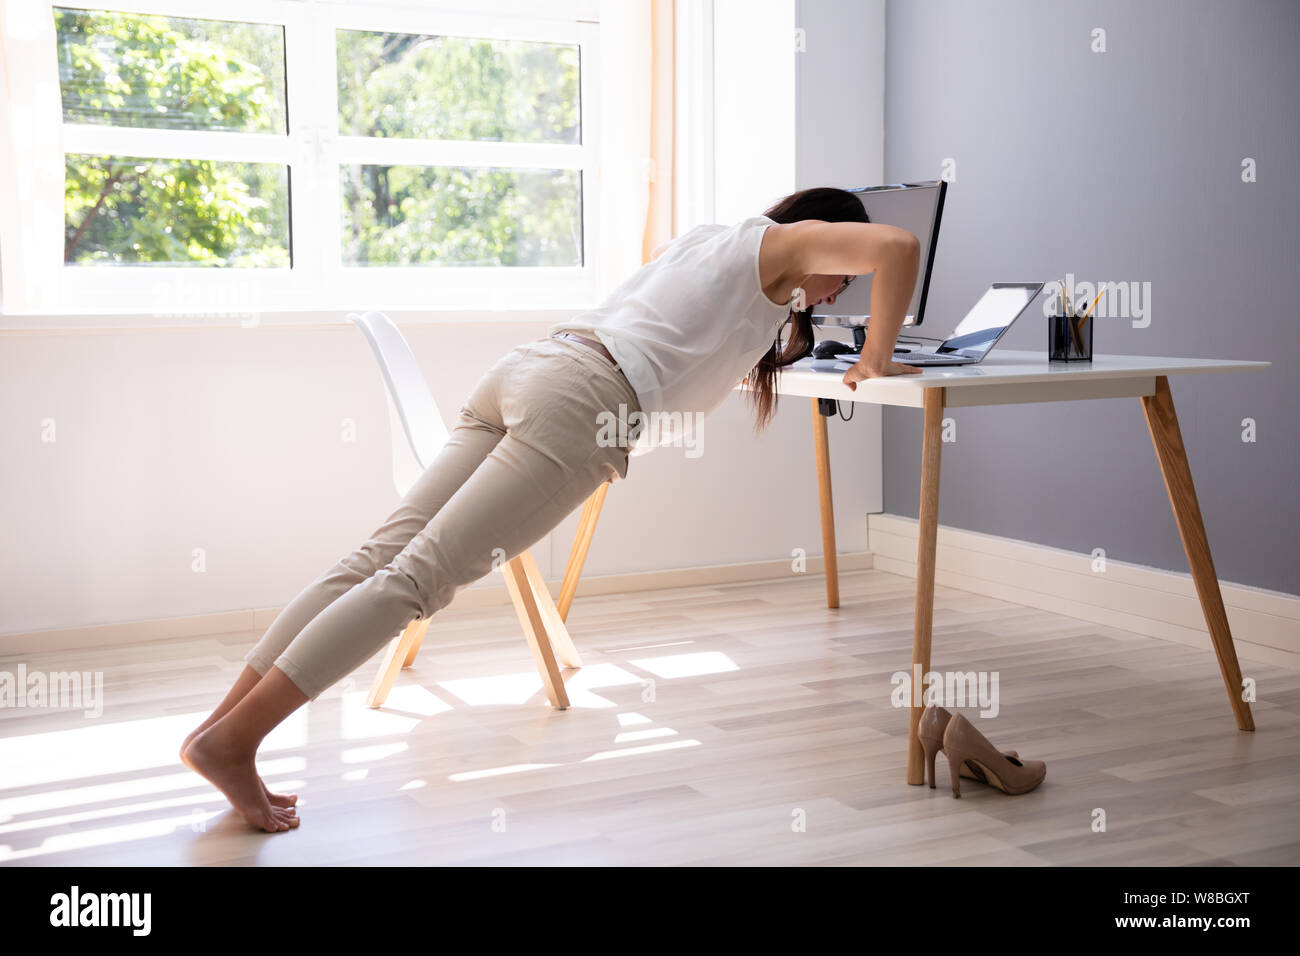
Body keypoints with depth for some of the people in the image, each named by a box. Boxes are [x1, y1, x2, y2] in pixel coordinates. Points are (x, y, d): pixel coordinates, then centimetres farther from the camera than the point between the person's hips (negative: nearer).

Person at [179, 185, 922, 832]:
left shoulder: (704, 238, 36)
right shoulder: (785, 240, 15)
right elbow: (898, 246, -1)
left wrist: (769, 353, 51)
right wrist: (876, 358, 10)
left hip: (522, 368, 8)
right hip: (581, 399, -8)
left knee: (384, 554, -2)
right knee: (421, 574, -14)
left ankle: (221, 727, -6)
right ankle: (234, 740, -18)